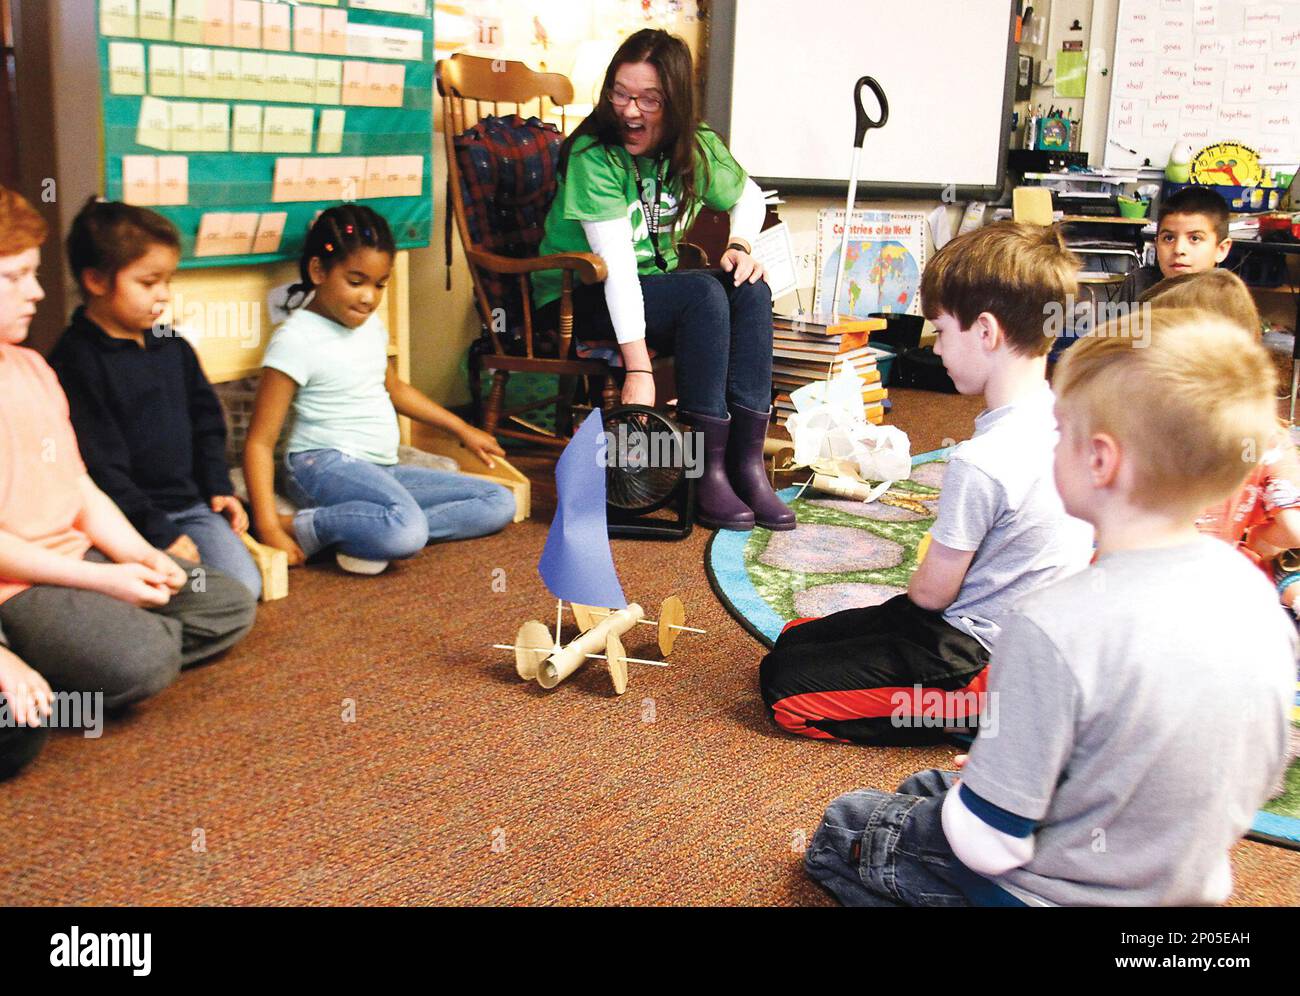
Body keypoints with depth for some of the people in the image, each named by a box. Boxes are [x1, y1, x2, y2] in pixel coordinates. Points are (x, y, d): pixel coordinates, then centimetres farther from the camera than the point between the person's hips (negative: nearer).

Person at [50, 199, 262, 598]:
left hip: (191, 505, 6)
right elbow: (100, 468, -16)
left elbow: (205, 420, 22)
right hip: (130, 517, -6)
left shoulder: (172, 347, 10)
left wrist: (219, 488, 11)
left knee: (244, 587, -10)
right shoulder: (76, 362, -13)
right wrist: (159, 535, -17)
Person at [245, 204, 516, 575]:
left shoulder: (370, 324, 11)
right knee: (407, 530, -37)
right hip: (325, 464, -9)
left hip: (381, 470, 9)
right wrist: (268, 527, -24)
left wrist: (462, 429, 31)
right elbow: (259, 442, -14)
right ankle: (301, 528, -16)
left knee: (500, 504, -1)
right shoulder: (296, 339, -12)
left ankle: (365, 533, -14)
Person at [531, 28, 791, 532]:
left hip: (652, 286, 6)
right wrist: (639, 370, -36)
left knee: (751, 291, -19)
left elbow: (749, 196, 16)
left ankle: (747, 460, -24)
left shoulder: (697, 147, -3)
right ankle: (708, 469, -28)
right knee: (704, 294, -29)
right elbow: (615, 263, -30)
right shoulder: (593, 156, -21)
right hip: (578, 297, -6)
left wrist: (741, 245, -6)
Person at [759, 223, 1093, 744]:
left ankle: (966, 712, -4)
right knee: (792, 639, 15)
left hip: (976, 659, -9)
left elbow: (931, 592, -17)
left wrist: (922, 577, 7)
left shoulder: (981, 462, -29)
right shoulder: (1061, 420, -2)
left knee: (783, 683, -7)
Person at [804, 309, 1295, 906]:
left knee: (842, 829, 16)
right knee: (925, 788, 28)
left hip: (1059, 892, -7)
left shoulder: (1053, 631, -33)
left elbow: (990, 841, -25)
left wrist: (968, 790, -2)